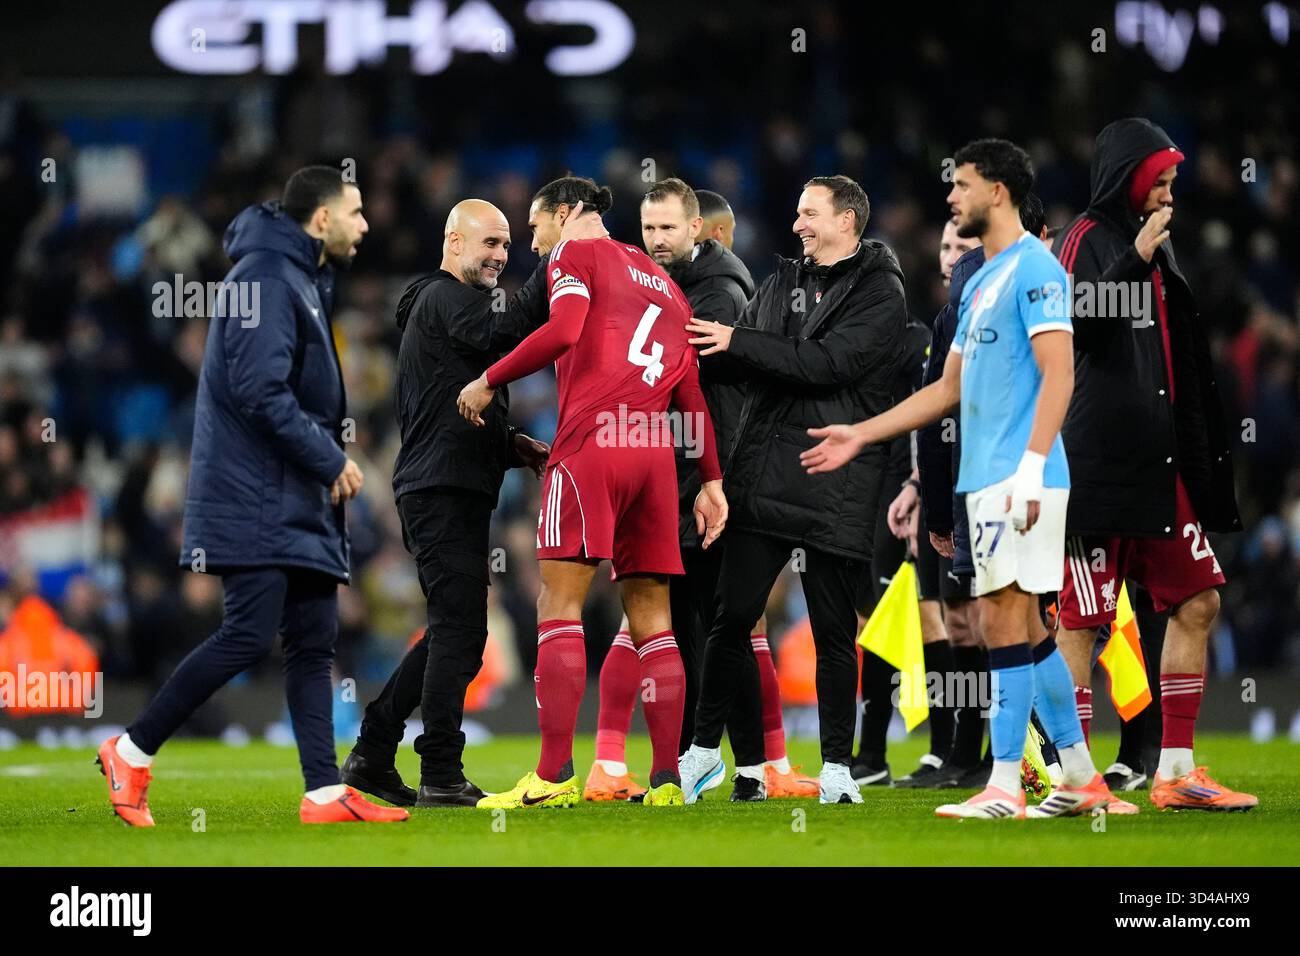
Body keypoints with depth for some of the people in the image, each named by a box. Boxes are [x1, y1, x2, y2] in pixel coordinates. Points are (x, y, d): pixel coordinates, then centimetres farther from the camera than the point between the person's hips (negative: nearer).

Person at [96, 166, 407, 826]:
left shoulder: (303, 279, 19)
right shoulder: (266, 277, -12)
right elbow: (259, 390, -21)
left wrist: (328, 461, 10)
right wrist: (330, 458, -15)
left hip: (299, 499, 10)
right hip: (254, 498, -10)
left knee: (314, 640, 4)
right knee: (249, 635, -14)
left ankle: (324, 791, 2)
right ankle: (132, 753, -3)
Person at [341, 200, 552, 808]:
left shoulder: (451, 303, 25)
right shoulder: (444, 298, -7)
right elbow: (504, 334, -28)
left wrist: (510, 444, 15)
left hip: (448, 489, 11)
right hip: (444, 489, -11)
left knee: (452, 632, 14)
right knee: (459, 631, -11)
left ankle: (372, 755, 15)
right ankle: (440, 777, -11)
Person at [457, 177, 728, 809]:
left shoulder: (576, 253, 6)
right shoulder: (662, 280, 26)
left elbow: (563, 331, -13)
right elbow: (690, 389, 22)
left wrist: (489, 382, -4)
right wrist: (711, 480, 21)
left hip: (592, 440, -7)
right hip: (654, 450, 7)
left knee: (560, 603, -9)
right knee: (650, 617, 8)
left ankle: (554, 775, -18)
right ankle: (666, 777, 1)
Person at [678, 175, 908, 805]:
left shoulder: (880, 294, -2)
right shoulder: (782, 283, 17)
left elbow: (830, 363, -15)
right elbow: (742, 358, 12)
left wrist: (738, 343, -14)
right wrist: (709, 340, -9)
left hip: (834, 486, -4)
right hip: (761, 478, 4)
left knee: (834, 630, 2)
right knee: (731, 616, 3)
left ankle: (836, 766, 10)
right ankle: (704, 748, 14)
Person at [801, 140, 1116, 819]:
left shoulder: (1033, 268, -8)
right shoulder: (980, 283, 21)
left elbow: (1058, 373, -17)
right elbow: (948, 389, 27)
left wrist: (1031, 466, -25)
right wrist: (860, 435, 24)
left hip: (1019, 479, -9)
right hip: (985, 480, 9)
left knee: (1004, 620, -11)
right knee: (1025, 628, 10)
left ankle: (1004, 788, -11)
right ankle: (1081, 779, 15)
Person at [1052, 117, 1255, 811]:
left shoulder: (1155, 245, 20)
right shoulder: (1086, 239, -5)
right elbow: (1076, 324, -21)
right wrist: (1135, 260, -26)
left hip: (1160, 462, 9)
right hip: (1097, 462, -9)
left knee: (1196, 602, 6)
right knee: (1082, 619, -4)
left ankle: (1176, 772, 11)